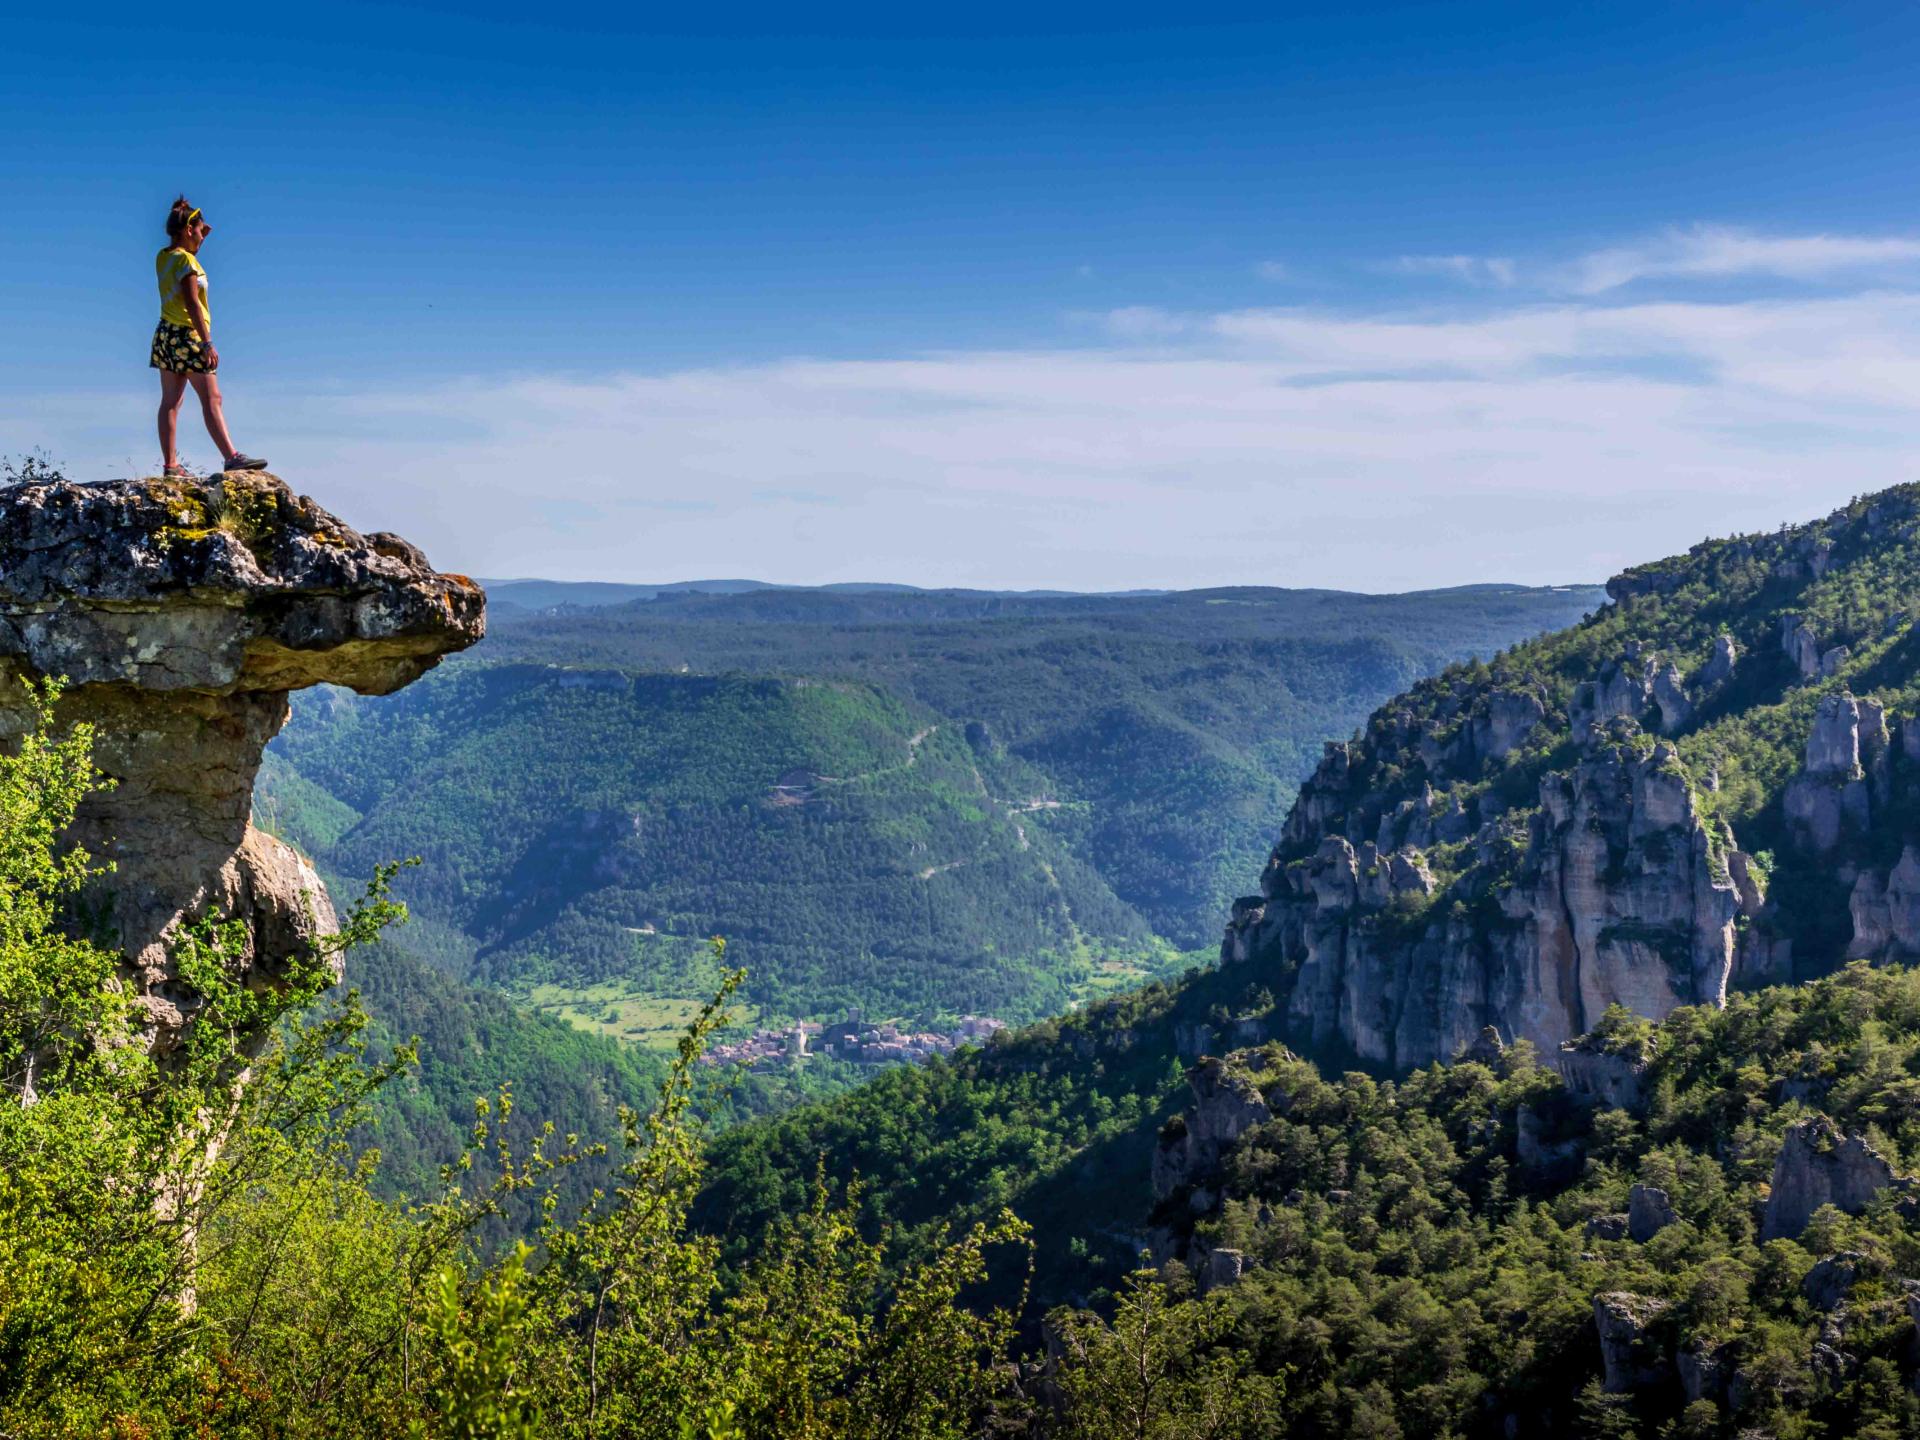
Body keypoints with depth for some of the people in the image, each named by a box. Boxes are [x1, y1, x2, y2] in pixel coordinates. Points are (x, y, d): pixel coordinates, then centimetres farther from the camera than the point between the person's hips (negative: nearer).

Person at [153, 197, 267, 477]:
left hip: (165, 335, 9)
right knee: (211, 399, -10)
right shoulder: (186, 260, -14)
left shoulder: (163, 257, 10)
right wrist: (208, 344, -22)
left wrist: (199, 239, 24)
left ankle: (170, 463, 7)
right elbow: (192, 303, -20)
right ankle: (231, 456, -15)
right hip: (188, 336, -9)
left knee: (171, 401, 7)